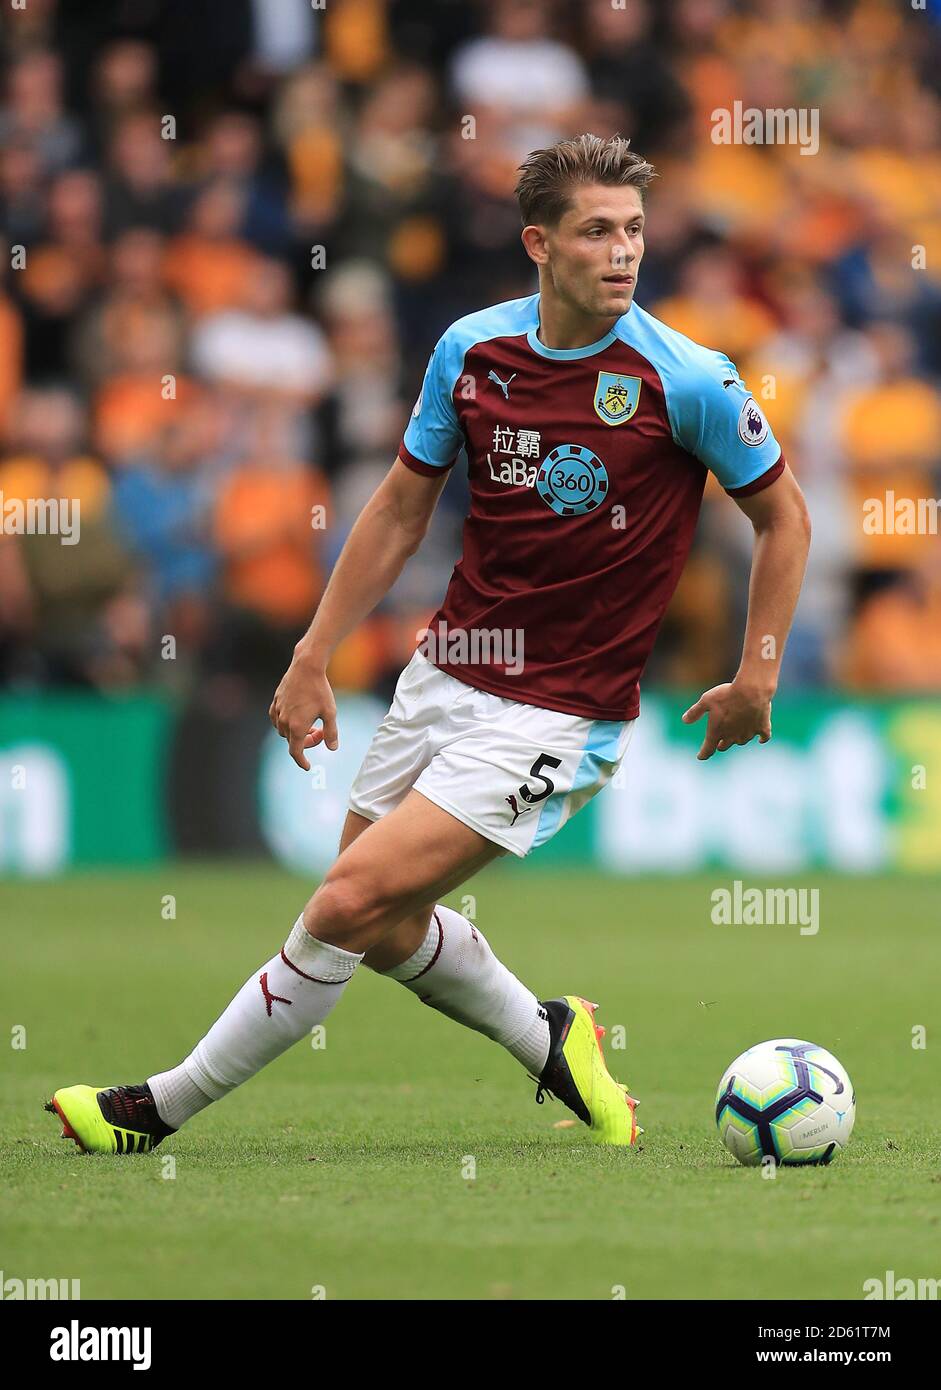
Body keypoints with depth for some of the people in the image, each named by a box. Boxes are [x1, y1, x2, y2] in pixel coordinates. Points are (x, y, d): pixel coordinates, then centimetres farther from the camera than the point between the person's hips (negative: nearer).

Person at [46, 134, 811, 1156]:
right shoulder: (471, 349, -2)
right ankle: (551, 1041, 40)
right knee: (382, 928, 15)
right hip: (444, 677, 6)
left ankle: (166, 1107, 2)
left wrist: (757, 677, -4)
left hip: (558, 718, -6)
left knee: (350, 906, -13)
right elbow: (402, 507, 10)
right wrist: (313, 657, 7)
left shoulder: (686, 379, -14)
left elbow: (781, 513, 1)